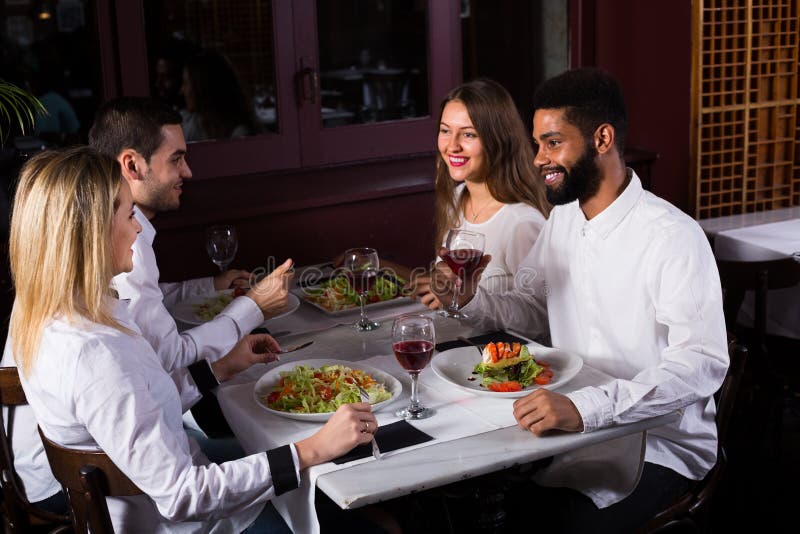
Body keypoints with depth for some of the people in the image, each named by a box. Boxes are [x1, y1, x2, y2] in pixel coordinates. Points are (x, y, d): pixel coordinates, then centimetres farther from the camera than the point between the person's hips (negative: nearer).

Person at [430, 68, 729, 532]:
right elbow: (533, 311, 14)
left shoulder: (675, 238, -20)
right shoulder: (562, 218, 6)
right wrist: (473, 298, -7)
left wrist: (586, 407, -40)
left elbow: (703, 365, -28)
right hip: (575, 420, 6)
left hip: (660, 445, -6)